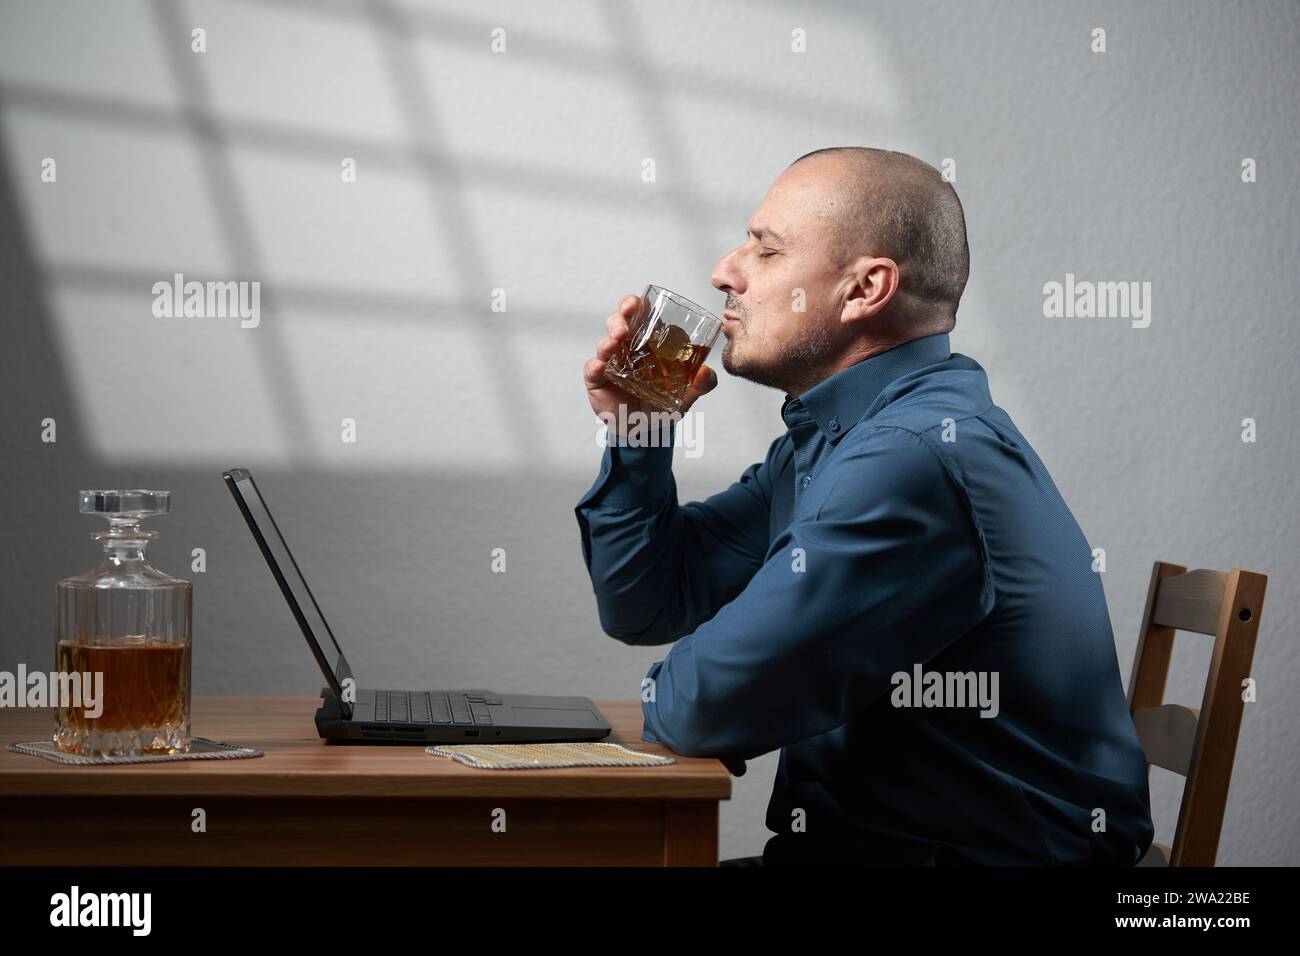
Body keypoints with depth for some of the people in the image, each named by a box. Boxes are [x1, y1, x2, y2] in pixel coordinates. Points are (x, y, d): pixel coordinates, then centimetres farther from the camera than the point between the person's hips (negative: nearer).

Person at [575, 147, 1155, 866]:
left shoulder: (917, 459, -24)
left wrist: (665, 697, 1)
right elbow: (645, 606, 15)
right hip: (848, 836, 9)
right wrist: (634, 430, 3)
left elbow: (702, 703, -21)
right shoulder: (821, 440, 11)